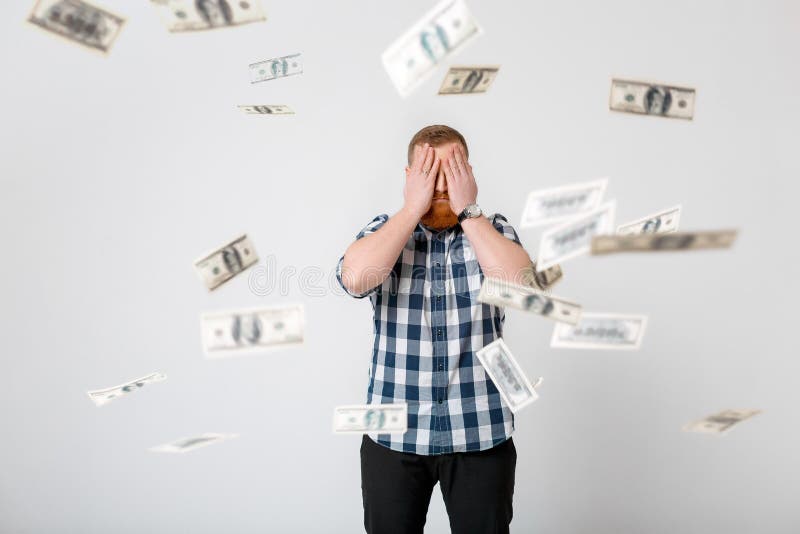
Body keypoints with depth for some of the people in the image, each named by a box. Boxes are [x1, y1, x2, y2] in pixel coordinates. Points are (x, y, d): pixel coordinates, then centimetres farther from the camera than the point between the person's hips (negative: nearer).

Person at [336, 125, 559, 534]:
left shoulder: (493, 230, 2)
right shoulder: (384, 231, 1)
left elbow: (521, 283, -18)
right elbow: (354, 278, -20)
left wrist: (468, 210, -14)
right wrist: (413, 208, -14)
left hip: (481, 433, 0)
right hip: (394, 433, 0)